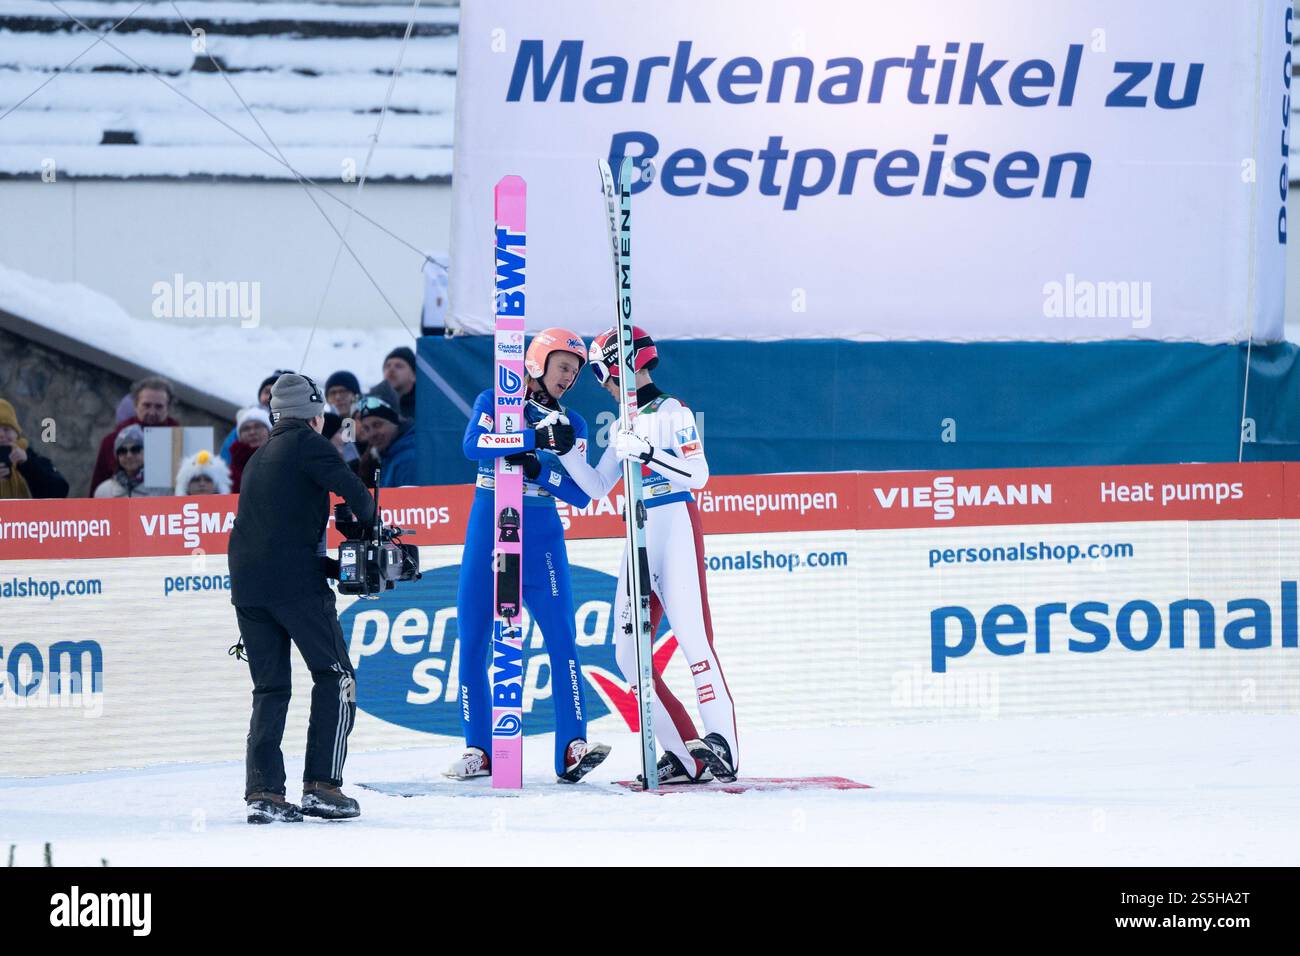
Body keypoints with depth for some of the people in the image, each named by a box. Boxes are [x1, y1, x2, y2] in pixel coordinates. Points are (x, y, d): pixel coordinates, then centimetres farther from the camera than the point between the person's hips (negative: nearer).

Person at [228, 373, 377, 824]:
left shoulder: (259, 459, 25)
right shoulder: (306, 444, 1)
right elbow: (351, 489, -12)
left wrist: (338, 568, 20)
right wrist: (372, 525, 8)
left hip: (246, 584, 7)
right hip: (295, 583, -7)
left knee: (270, 689, 11)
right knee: (336, 678, 3)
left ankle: (263, 792, 1)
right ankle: (322, 786, -4)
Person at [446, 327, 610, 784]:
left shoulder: (571, 424, 7)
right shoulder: (493, 402, 2)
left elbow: (581, 495, -1)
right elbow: (472, 445, -19)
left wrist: (539, 470, -17)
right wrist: (534, 437, -27)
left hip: (541, 540, 1)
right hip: (487, 536, 0)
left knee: (562, 640, -12)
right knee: (473, 643, 2)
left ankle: (573, 749, -17)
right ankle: (478, 750, 12)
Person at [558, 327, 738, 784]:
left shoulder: (672, 413, -3)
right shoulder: (627, 425, 20)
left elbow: (697, 475, -13)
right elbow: (598, 487, 20)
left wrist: (646, 452, -22)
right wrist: (564, 448, 10)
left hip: (677, 530, -8)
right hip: (640, 539, 8)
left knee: (692, 635, -16)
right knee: (628, 651, 0)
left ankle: (722, 745, -16)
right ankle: (684, 753, 0)